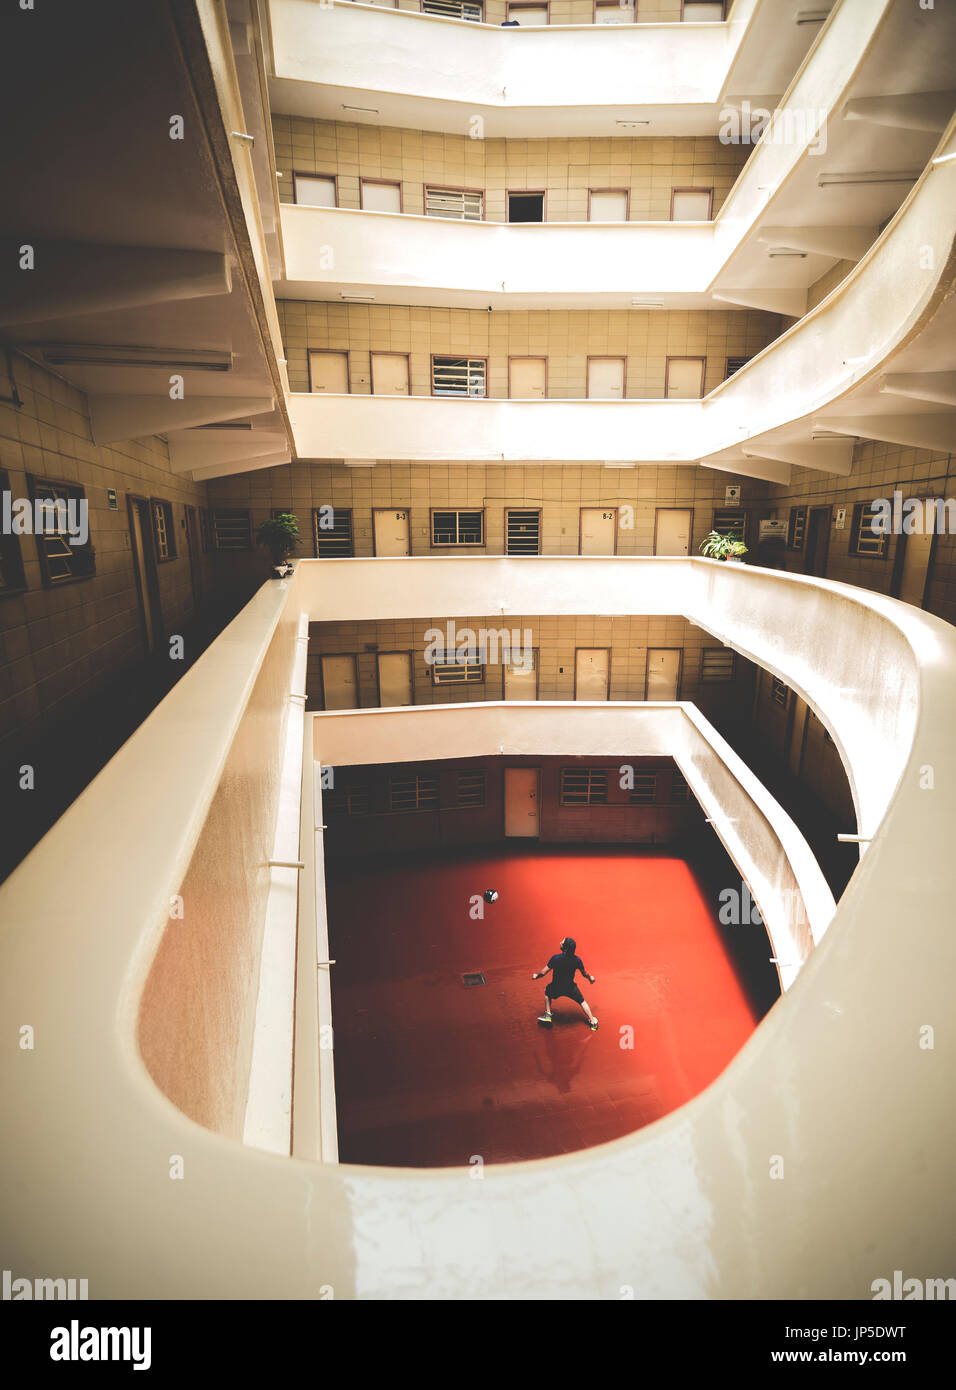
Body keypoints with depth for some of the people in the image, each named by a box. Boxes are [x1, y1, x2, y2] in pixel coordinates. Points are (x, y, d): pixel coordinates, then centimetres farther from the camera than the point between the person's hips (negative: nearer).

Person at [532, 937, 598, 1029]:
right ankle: (593, 1022, 31)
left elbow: (543, 972, -15)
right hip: (570, 988, 1)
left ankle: (547, 1015, 25)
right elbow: (585, 974, 1)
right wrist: (590, 978, 24)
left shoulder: (555, 958, -22)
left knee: (547, 990, 32)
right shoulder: (577, 960, -16)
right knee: (582, 1001, 27)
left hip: (556, 989, -1)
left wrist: (536, 976, 7)